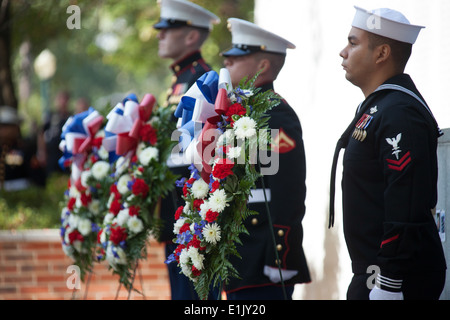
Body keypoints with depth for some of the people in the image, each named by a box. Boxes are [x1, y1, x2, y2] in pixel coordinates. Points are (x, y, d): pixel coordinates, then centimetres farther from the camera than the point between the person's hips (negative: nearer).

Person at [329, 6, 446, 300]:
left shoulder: (400, 114, -18)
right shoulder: (376, 108, 15)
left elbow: (407, 210, -25)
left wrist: (388, 285, -25)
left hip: (398, 278, -10)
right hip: (372, 272, 10)